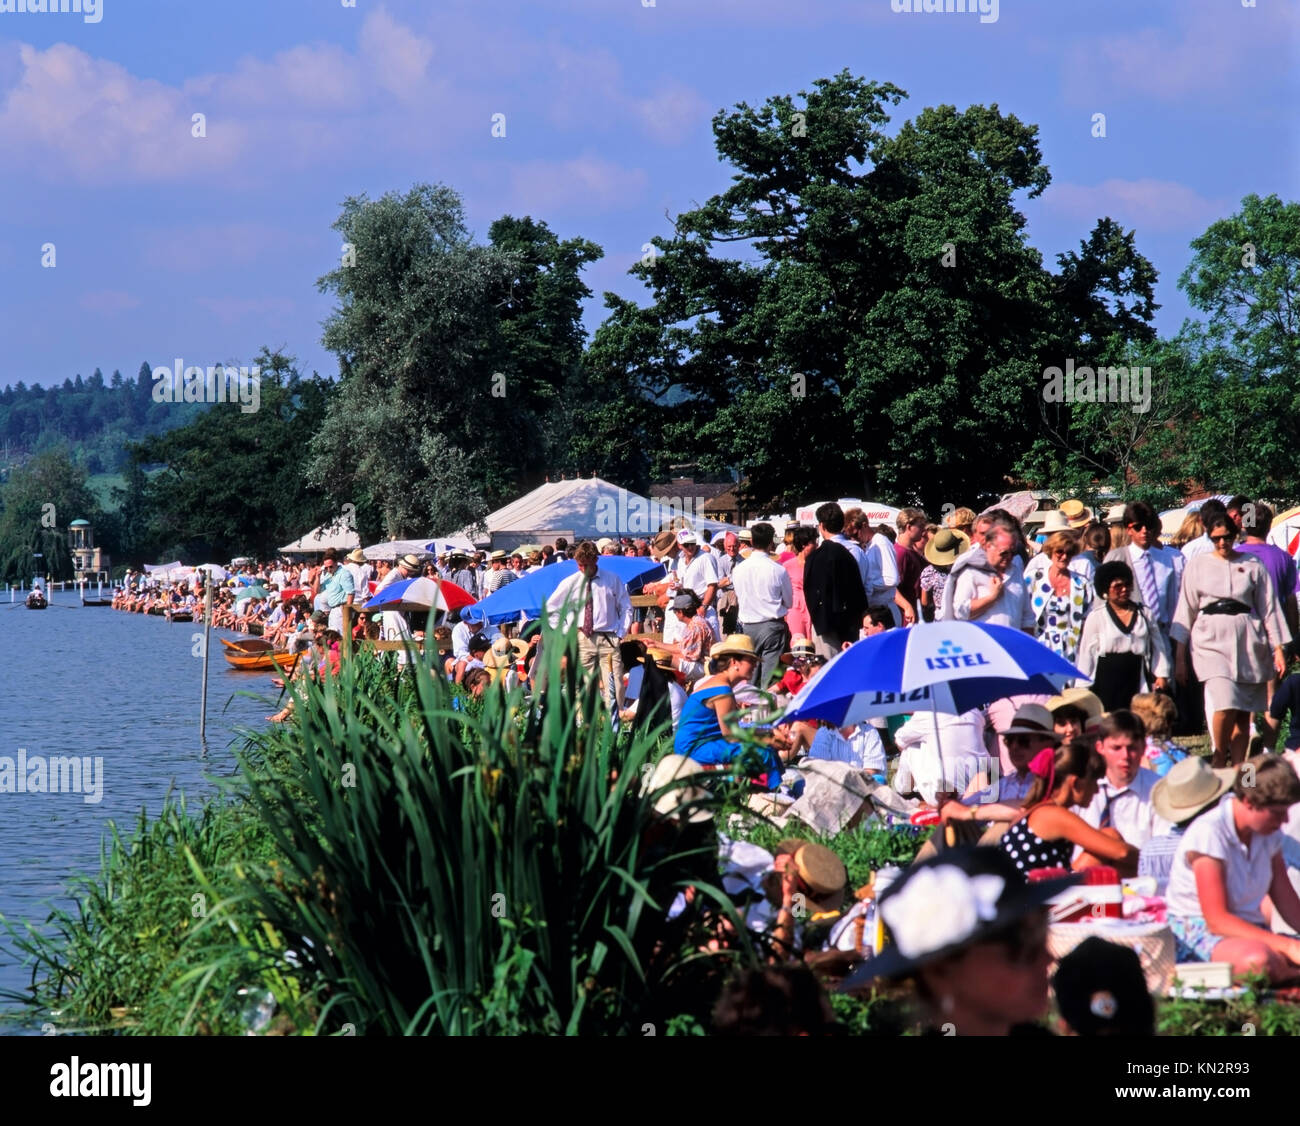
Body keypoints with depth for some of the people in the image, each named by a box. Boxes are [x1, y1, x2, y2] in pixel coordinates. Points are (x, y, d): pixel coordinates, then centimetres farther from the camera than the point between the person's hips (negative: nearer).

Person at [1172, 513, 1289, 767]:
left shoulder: (1252, 565, 8)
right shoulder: (1197, 564, 8)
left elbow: (1269, 608, 10)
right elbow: (1186, 610, 10)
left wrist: (1278, 649, 4)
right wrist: (1180, 656, 7)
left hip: (1248, 642, 1)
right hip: (1212, 640, -1)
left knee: (1243, 712, 1)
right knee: (1225, 705, -17)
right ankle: (1219, 764, -1)